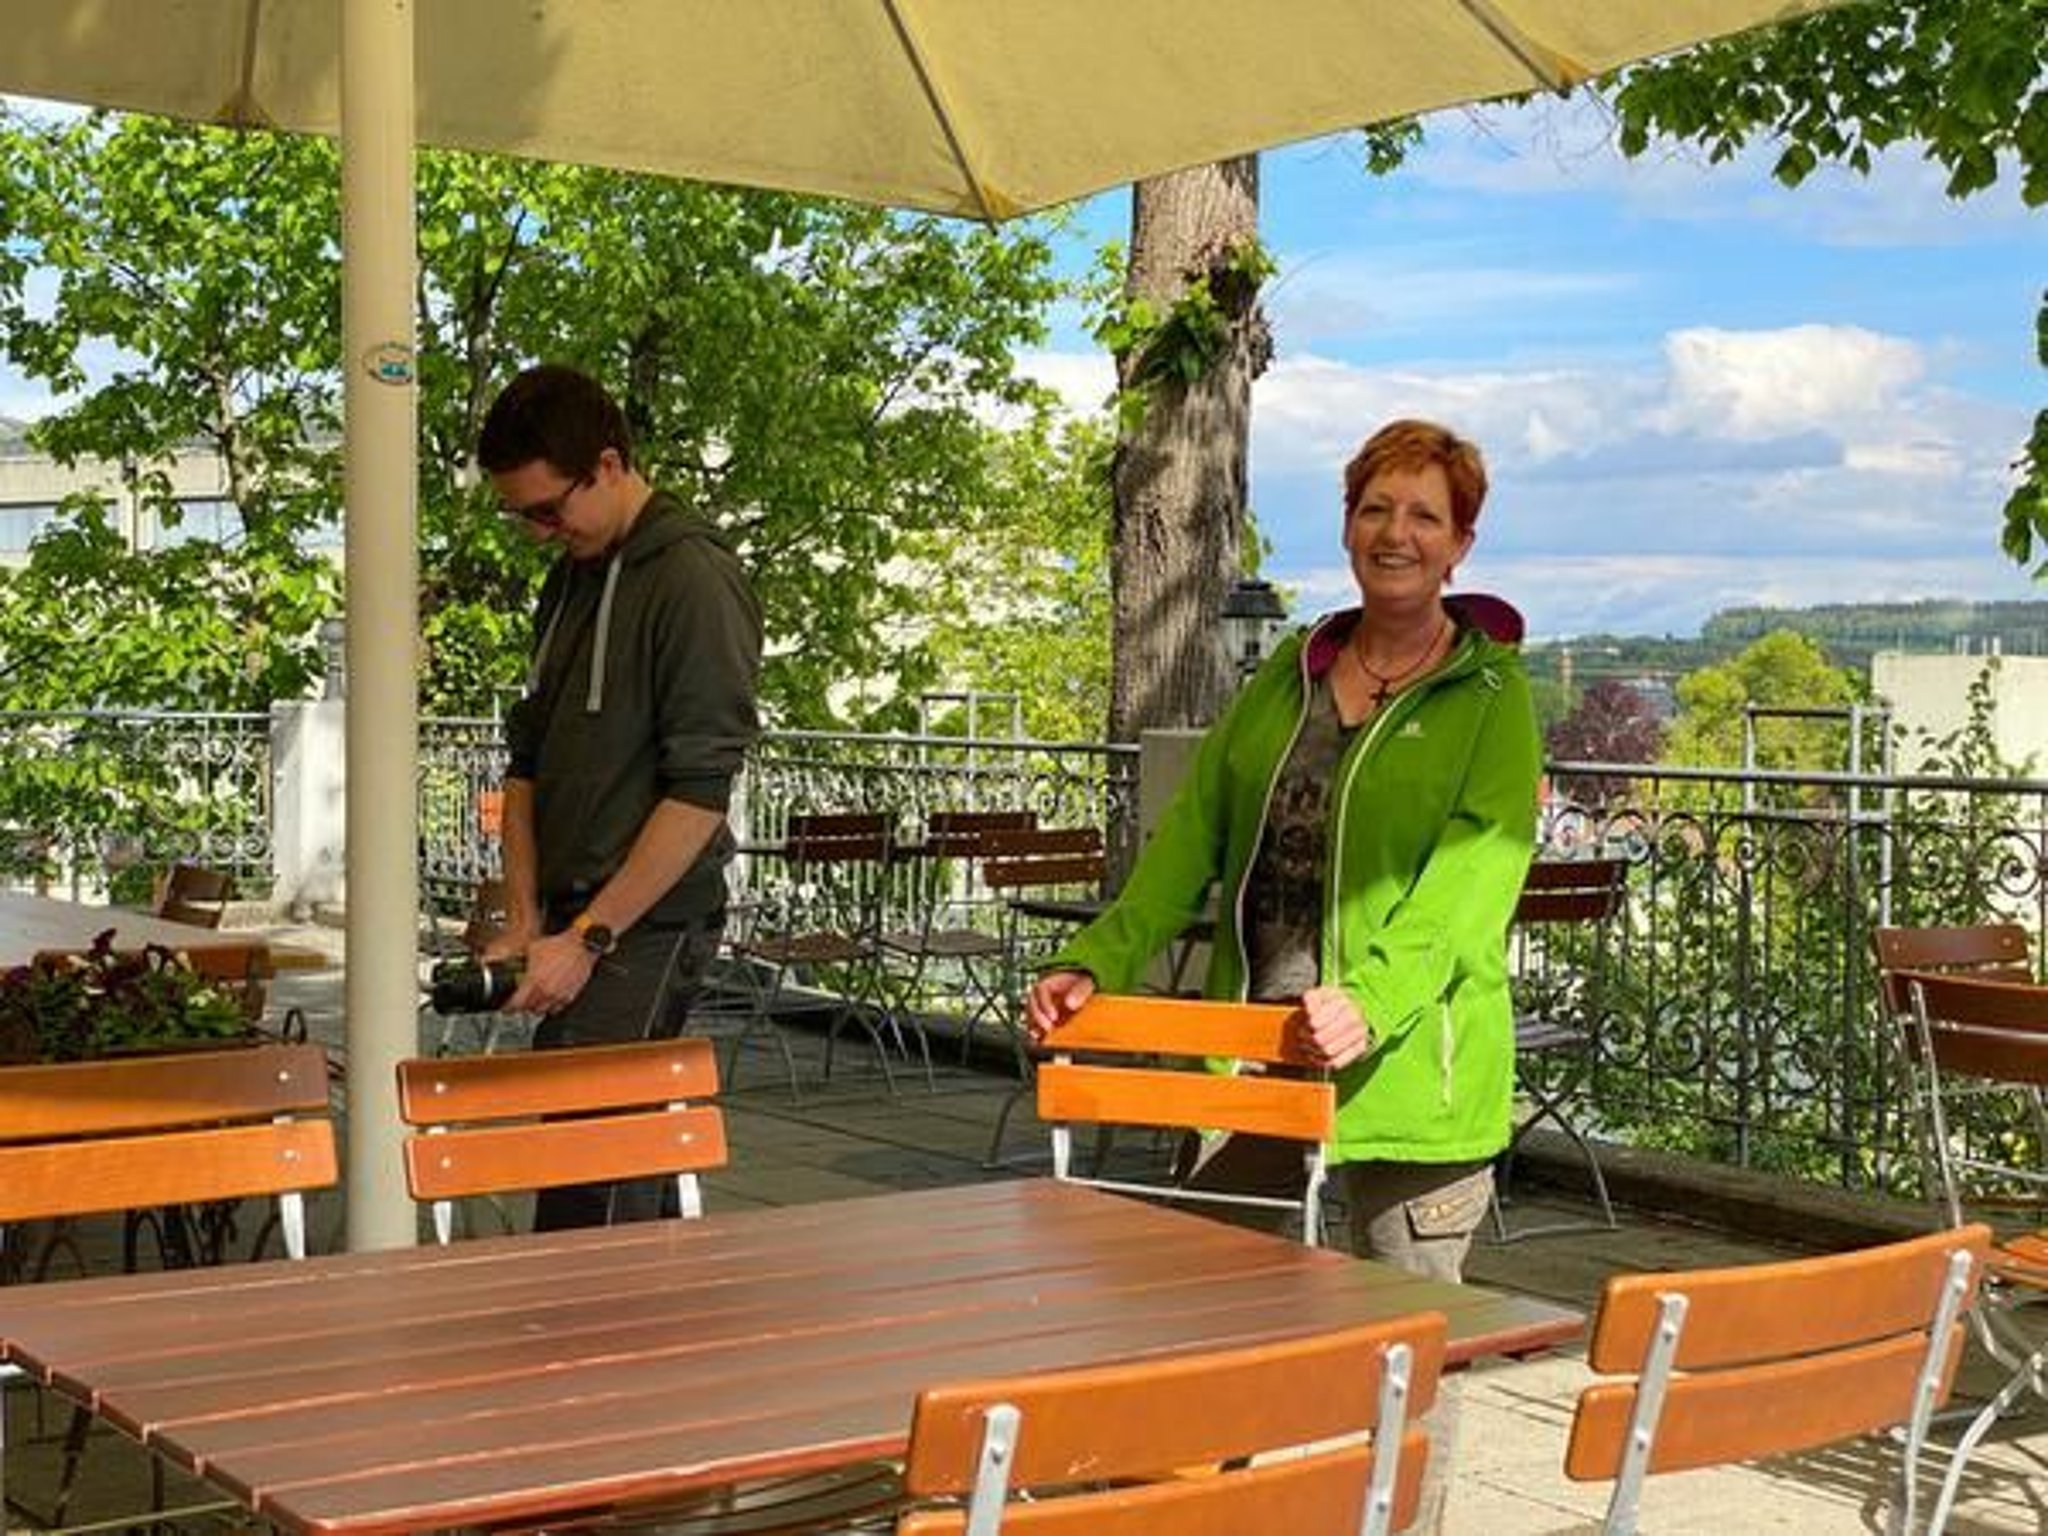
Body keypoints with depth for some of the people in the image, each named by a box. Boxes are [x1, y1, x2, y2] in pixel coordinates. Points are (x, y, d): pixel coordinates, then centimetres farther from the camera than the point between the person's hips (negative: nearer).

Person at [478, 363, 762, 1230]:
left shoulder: (694, 579, -11)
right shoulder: (569, 581, 15)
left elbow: (700, 791, -17)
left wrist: (587, 938, -16)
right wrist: (525, 923, 6)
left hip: (648, 929, -8)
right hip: (575, 926, 8)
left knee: (593, 1179, -10)